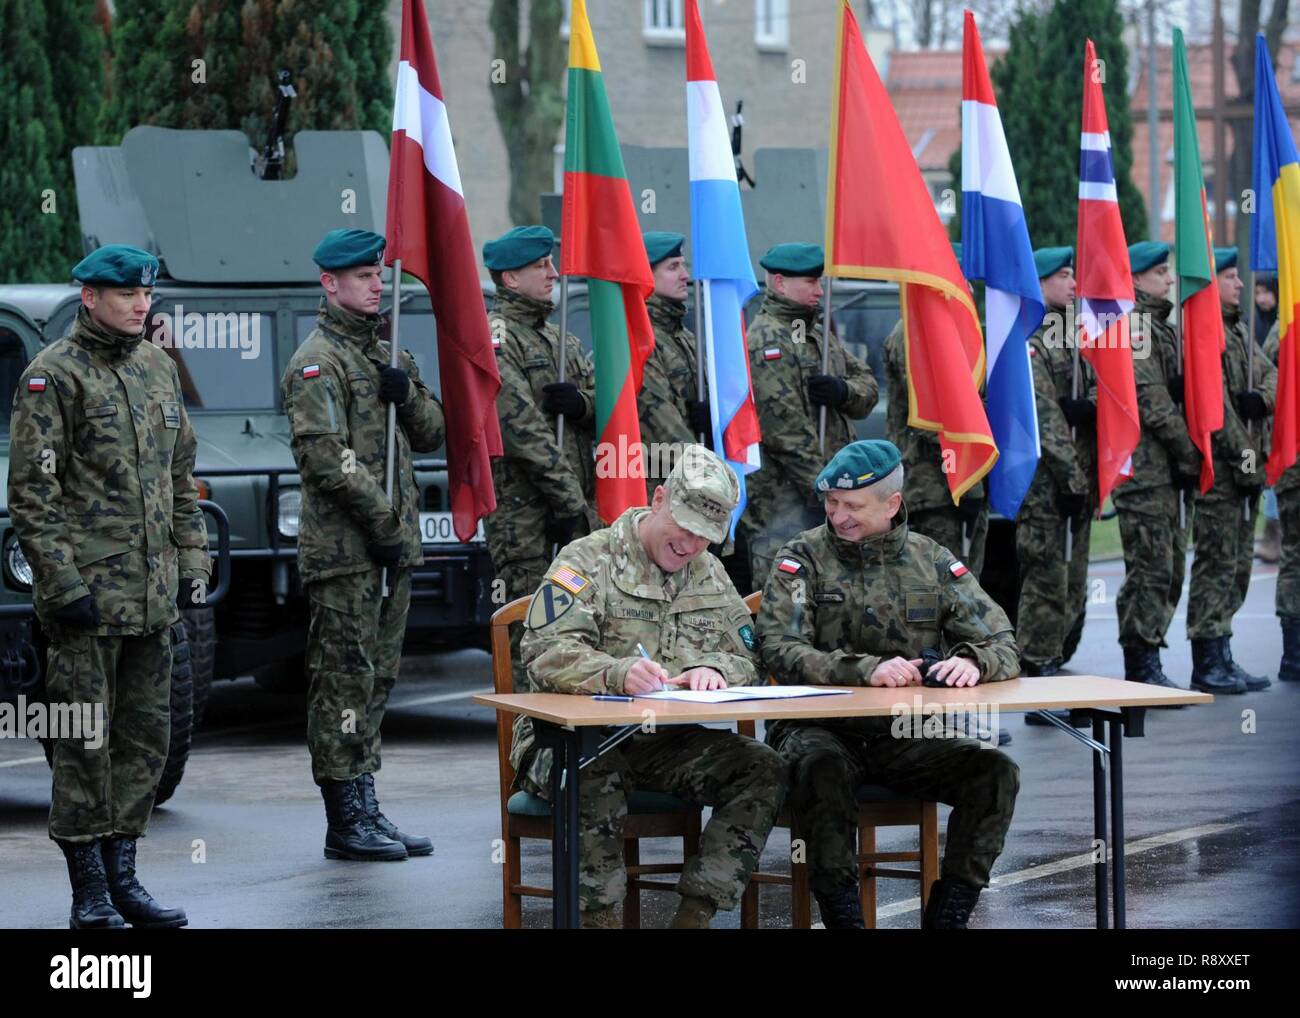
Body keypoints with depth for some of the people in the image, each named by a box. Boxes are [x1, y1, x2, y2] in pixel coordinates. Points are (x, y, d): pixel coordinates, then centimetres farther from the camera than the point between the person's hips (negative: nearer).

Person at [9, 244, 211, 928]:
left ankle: (121, 876, 18)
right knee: (85, 741, -2)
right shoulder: (54, 374, -8)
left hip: (153, 599, 7)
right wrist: (62, 584, -16)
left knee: (146, 737, 9)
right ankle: (89, 891, 3)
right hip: (88, 594, -7)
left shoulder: (158, 367, 13)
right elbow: (30, 492, -11)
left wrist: (191, 566, 14)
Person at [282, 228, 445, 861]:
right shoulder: (317, 363, -9)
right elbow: (326, 458, -18)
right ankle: (347, 821, -5)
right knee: (344, 680, -7)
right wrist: (384, 524, -17)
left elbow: (432, 434, 18)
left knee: (377, 680, 12)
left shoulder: (387, 354, 19)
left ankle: (363, 811, 17)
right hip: (342, 550, -9)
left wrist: (408, 394, -4)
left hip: (392, 547, 9)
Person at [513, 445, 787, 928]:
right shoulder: (588, 560, -3)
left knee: (763, 770, -18)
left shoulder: (711, 576, 17)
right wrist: (617, 673, -37)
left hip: (671, 743, 5)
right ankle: (597, 913, -25)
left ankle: (695, 911, -18)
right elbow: (546, 652, -17)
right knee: (594, 772, -40)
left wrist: (715, 668, -13)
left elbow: (748, 659, 12)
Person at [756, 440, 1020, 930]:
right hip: (820, 728, -3)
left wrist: (972, 661, -21)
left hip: (905, 737, 3)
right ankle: (842, 914, -28)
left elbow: (1002, 646, 4)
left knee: (995, 771, -21)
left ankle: (949, 913, -13)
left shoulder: (934, 562, 9)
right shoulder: (803, 558, 0)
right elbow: (780, 651, -15)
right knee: (821, 766, -37)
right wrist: (866, 669, -31)